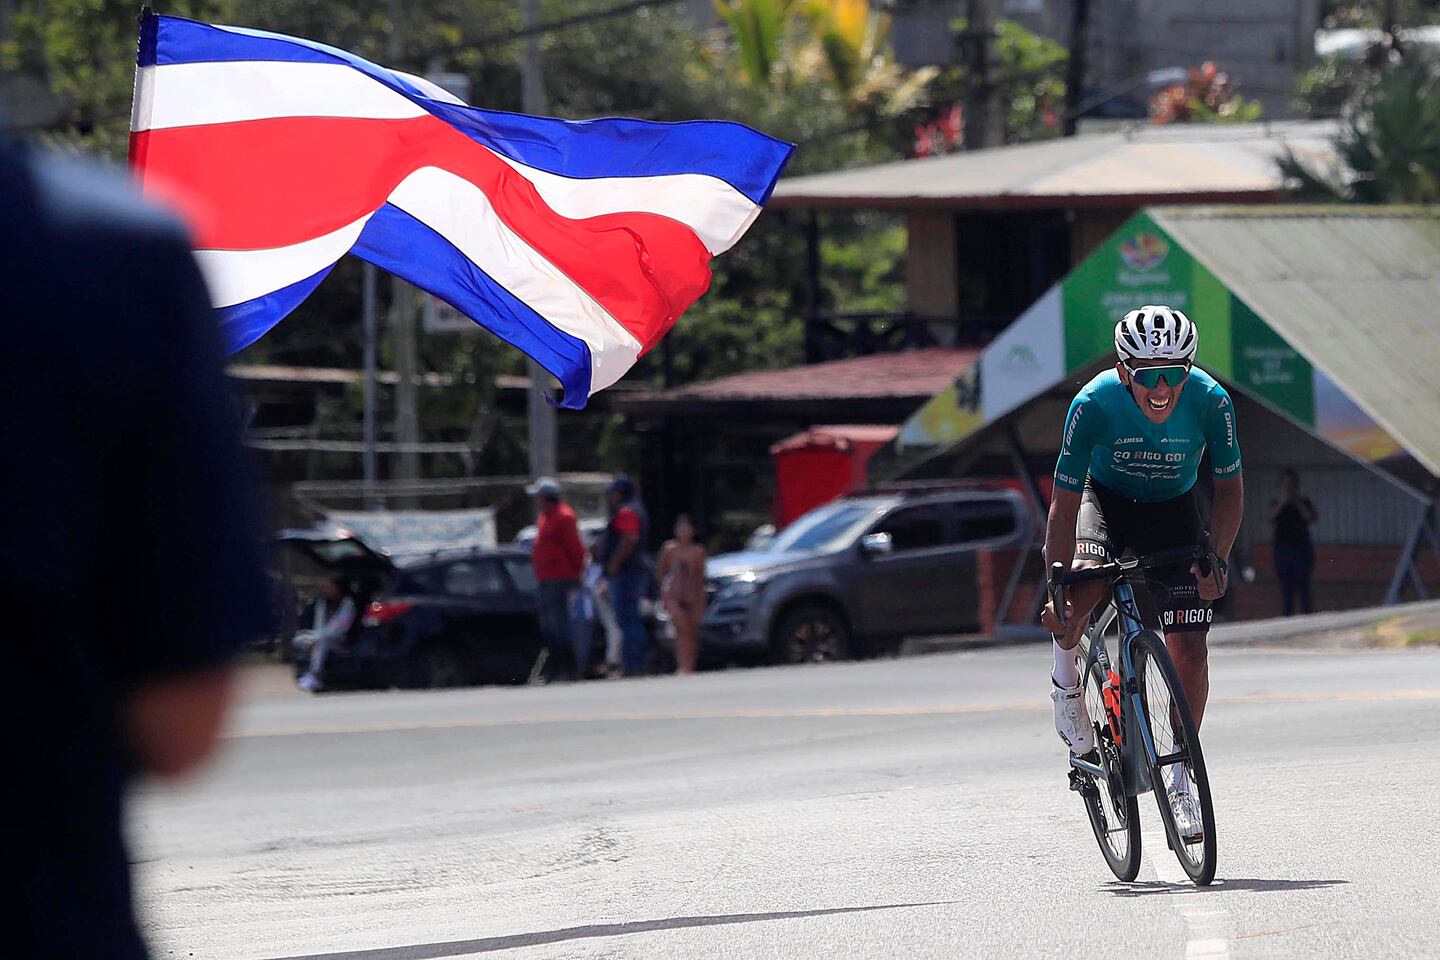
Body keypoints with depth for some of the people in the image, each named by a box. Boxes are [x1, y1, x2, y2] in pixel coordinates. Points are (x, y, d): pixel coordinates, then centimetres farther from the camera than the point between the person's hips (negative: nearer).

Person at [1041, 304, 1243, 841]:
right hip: (1105, 499, -2)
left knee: (1188, 651, -8)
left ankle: (1180, 778, 9)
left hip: (1172, 511, 2)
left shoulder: (1210, 401, -27)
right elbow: (1065, 501, -26)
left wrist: (1217, 561, -25)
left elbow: (1229, 488, -12)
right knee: (1084, 584, -35)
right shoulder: (1094, 403, -31)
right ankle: (1066, 671, -3)